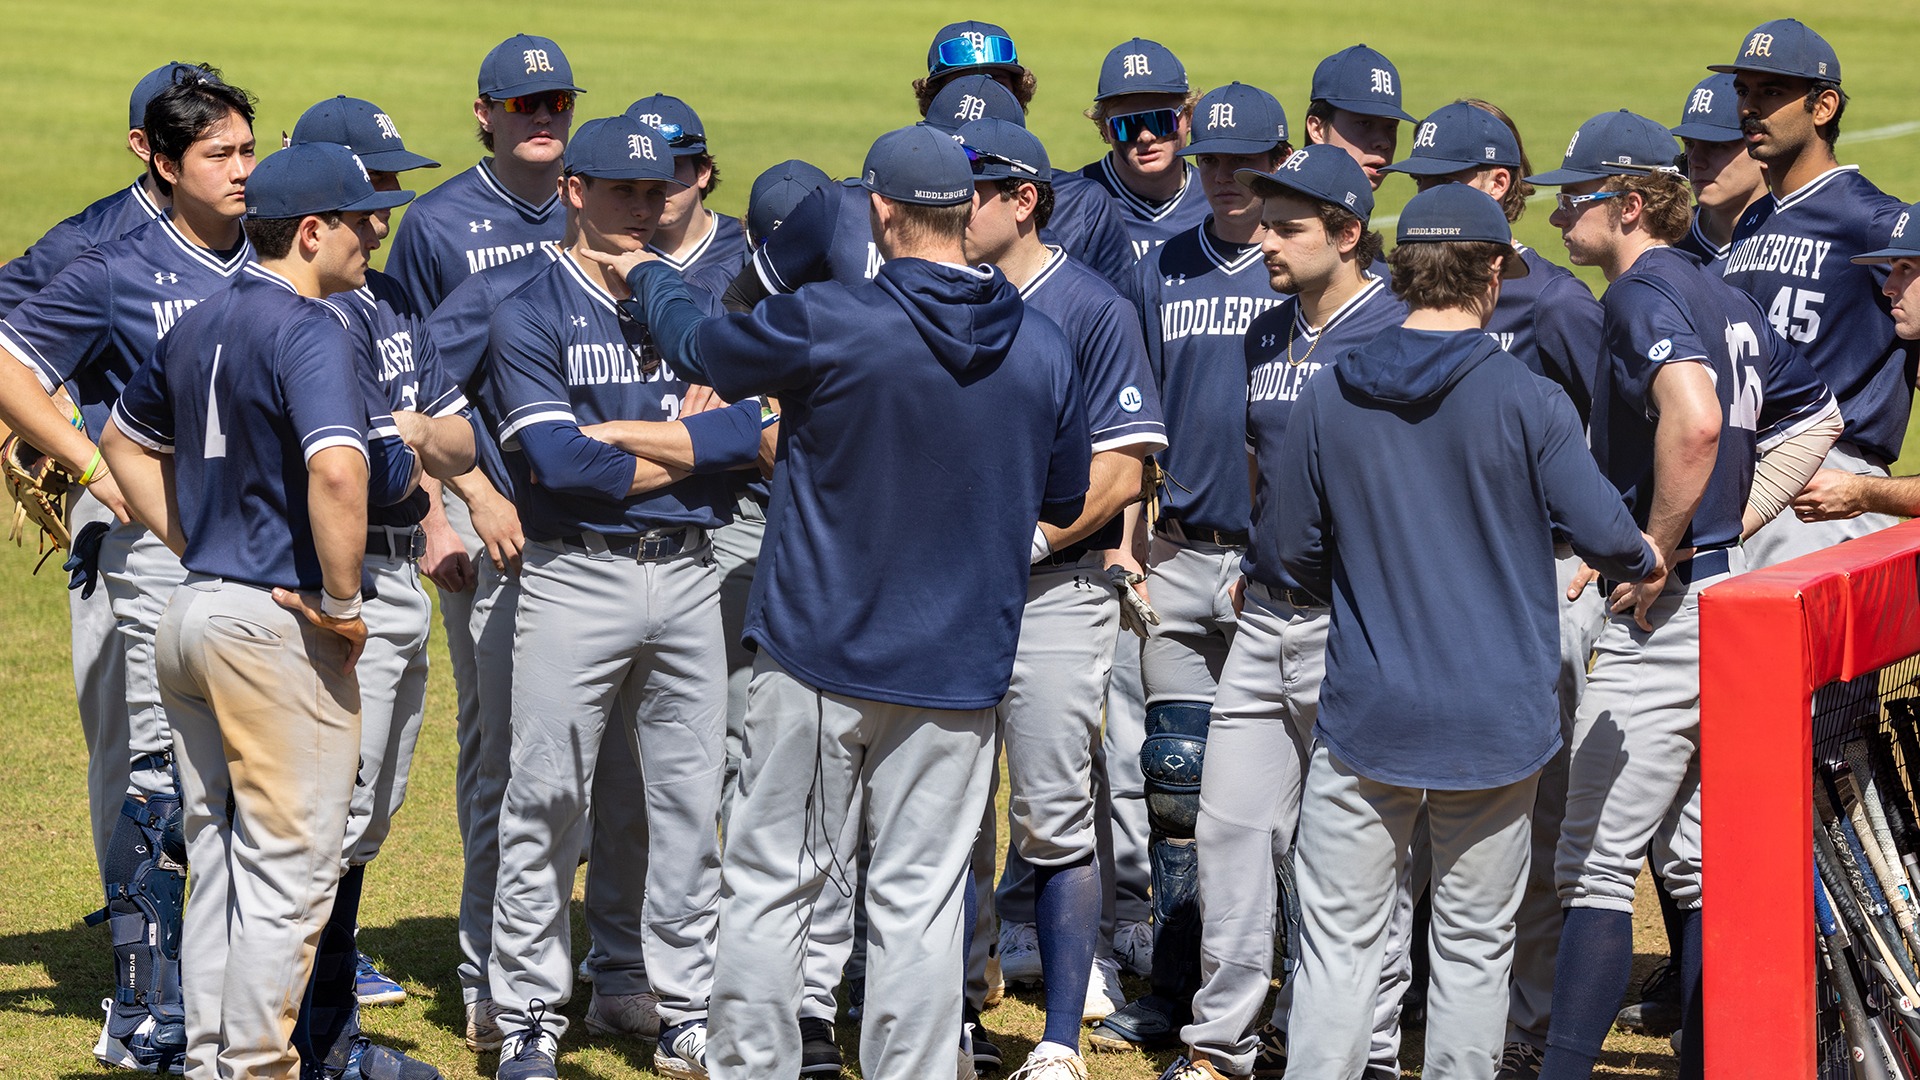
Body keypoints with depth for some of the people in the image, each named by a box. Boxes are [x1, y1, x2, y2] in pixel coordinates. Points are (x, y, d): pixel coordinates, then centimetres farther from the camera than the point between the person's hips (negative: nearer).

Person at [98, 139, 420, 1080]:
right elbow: (338, 471, -32)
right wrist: (341, 602, -20)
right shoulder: (308, 330, -17)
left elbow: (129, 441, 26)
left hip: (194, 614, 9)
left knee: (220, 862, 16)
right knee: (290, 867, -3)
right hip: (280, 624, -9)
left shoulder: (200, 325, 11)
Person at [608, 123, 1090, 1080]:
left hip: (819, 652, -3)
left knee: (770, 884, 7)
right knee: (920, 898, 7)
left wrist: (647, 278, 26)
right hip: (959, 668, 3)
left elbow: (701, 349, 5)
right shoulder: (1043, 349, -2)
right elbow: (1064, 500, 11)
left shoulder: (825, 325, -14)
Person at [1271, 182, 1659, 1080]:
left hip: (1366, 712, 1)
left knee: (1339, 942, 4)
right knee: (1473, 946, 9)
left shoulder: (1326, 399, -2)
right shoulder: (1527, 402, -10)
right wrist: (1647, 562, 17)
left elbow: (1299, 553, 6)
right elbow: (1603, 533, -6)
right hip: (1495, 722, -1)